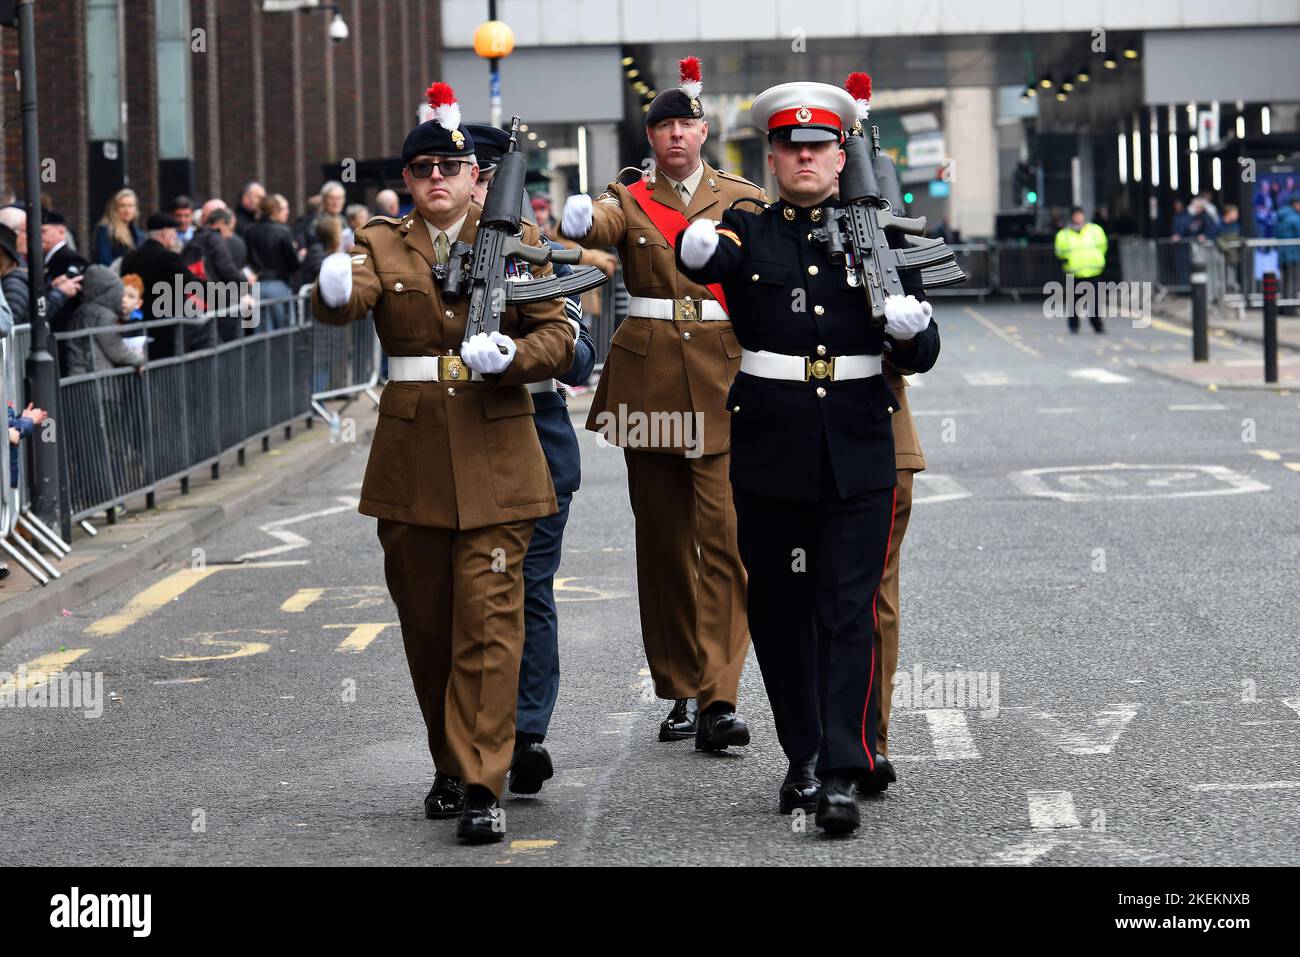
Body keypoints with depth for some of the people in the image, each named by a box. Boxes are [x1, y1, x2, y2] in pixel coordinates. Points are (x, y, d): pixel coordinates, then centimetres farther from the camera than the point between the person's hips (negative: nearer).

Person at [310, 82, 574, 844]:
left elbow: (559, 339, 1)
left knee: (488, 623, -9)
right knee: (426, 626, 10)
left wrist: (508, 355, -20)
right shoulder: (383, 245, 5)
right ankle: (450, 767, 26)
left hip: (495, 459, -2)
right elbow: (344, 303, -16)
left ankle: (482, 787, -10)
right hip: (411, 460, 2)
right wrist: (335, 288, -41)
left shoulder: (516, 243, 5)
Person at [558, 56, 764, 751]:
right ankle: (681, 692, 17)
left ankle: (718, 699, -17)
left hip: (723, 379, -1)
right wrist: (577, 221, -38)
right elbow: (596, 229, -16)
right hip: (648, 380, 1)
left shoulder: (743, 200, 9)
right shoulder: (630, 200, 7)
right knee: (662, 539, 7)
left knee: (725, 533, -13)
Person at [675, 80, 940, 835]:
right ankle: (804, 756, 22)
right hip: (771, 453, 1)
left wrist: (911, 326, -17)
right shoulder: (748, 232, 5)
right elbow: (705, 260, -21)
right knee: (780, 610, 8)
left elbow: (920, 356, 7)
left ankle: (843, 774, -8)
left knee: (849, 613, -6)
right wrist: (697, 250, -45)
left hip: (858, 453, -1)